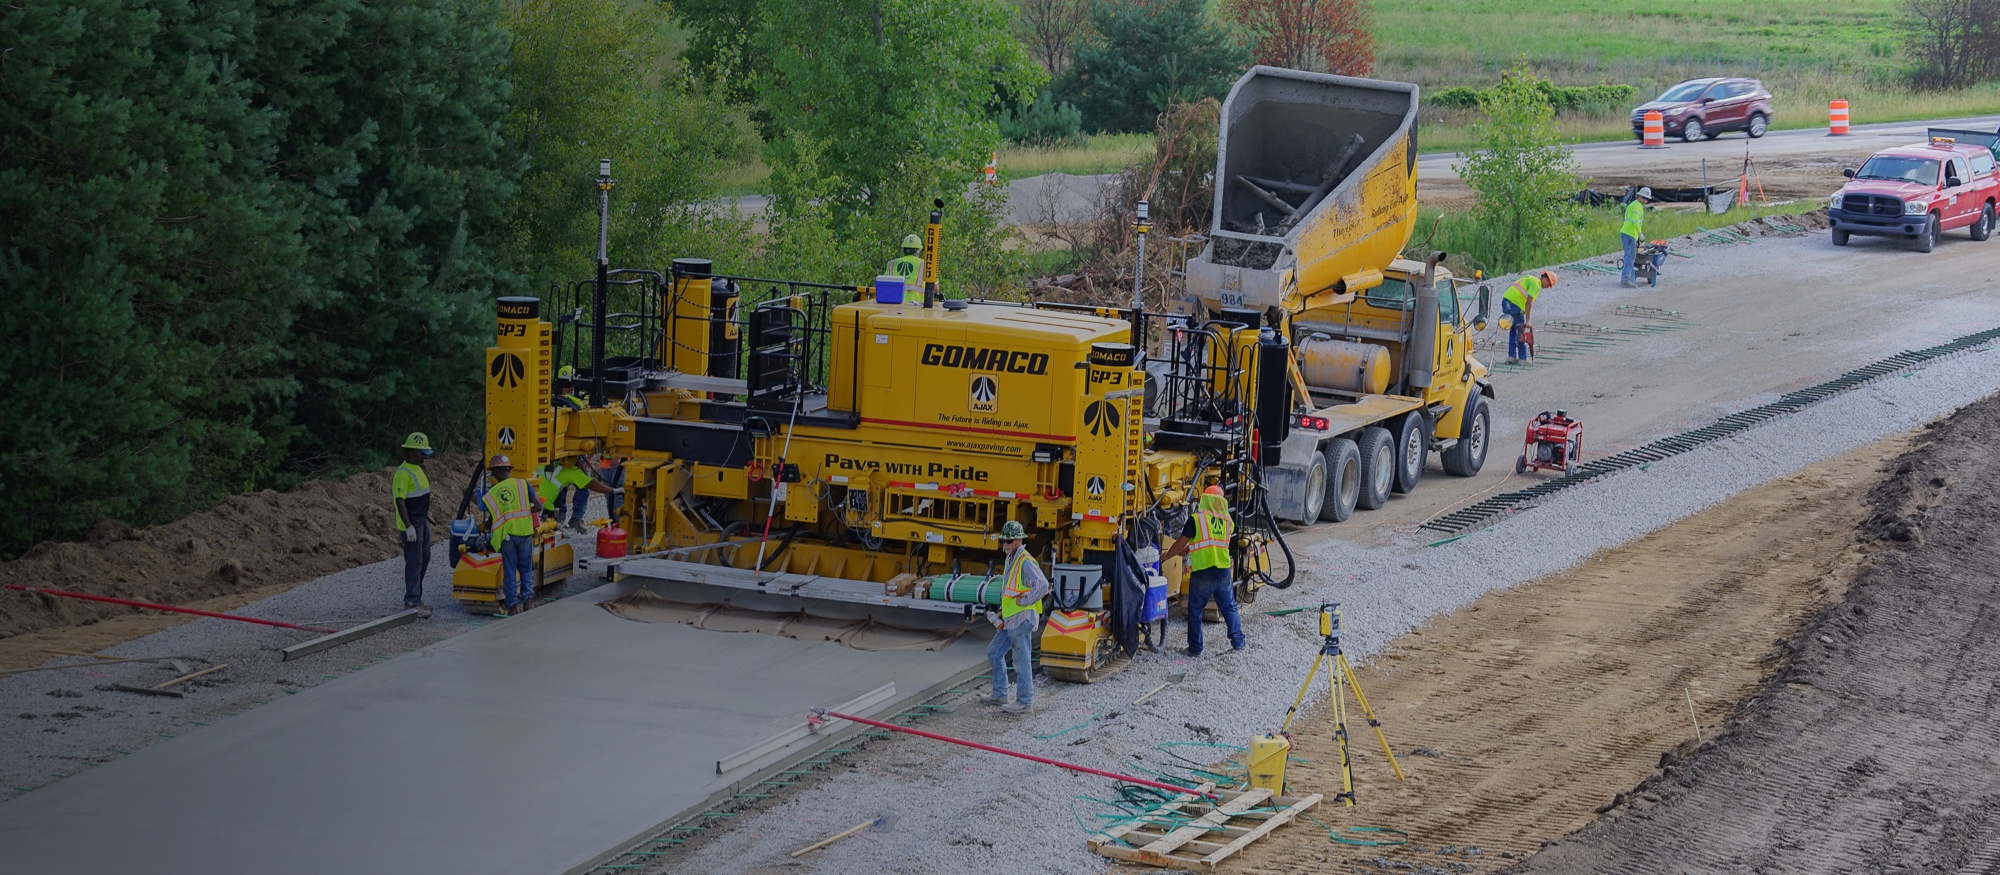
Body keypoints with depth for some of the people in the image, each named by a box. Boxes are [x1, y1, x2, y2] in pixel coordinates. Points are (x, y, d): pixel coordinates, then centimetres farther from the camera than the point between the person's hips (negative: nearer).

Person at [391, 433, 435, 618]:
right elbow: (400, 501, -22)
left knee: (424, 559, 15)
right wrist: (408, 526, -26)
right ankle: (412, 601, -8)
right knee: (414, 561, -9)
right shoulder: (402, 473, -19)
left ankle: (415, 597, 24)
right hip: (411, 524, -10)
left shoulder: (418, 469, 12)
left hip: (422, 521, 10)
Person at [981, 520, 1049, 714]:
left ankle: (1025, 700, 3)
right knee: (994, 652, 17)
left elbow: (1042, 585, -30)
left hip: (1022, 618, -11)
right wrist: (1001, 611, 18)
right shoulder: (1010, 560, 15)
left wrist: (1025, 601, -22)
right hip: (1010, 619, 11)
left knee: (1022, 659, -4)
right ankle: (999, 695, 25)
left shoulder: (1025, 562, -17)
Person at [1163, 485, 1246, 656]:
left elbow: (1180, 544, -5)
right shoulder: (1228, 522, 9)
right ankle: (1238, 641, 18)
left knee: (1195, 611, 8)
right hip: (1223, 573, 4)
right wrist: (1187, 551, 24)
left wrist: (1165, 556, 12)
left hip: (1202, 573, -4)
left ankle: (1195, 648, 11)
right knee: (1229, 608, 18)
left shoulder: (1196, 519, -7)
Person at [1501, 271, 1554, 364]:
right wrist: (1527, 321, -16)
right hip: (1514, 305, -9)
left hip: (1506, 300, 9)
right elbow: (1529, 302, -16)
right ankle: (1522, 358, 4)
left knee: (1513, 330, 17)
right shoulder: (1536, 284, -7)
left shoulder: (1529, 279, 21)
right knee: (1521, 332, 1)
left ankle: (1511, 356, 15)